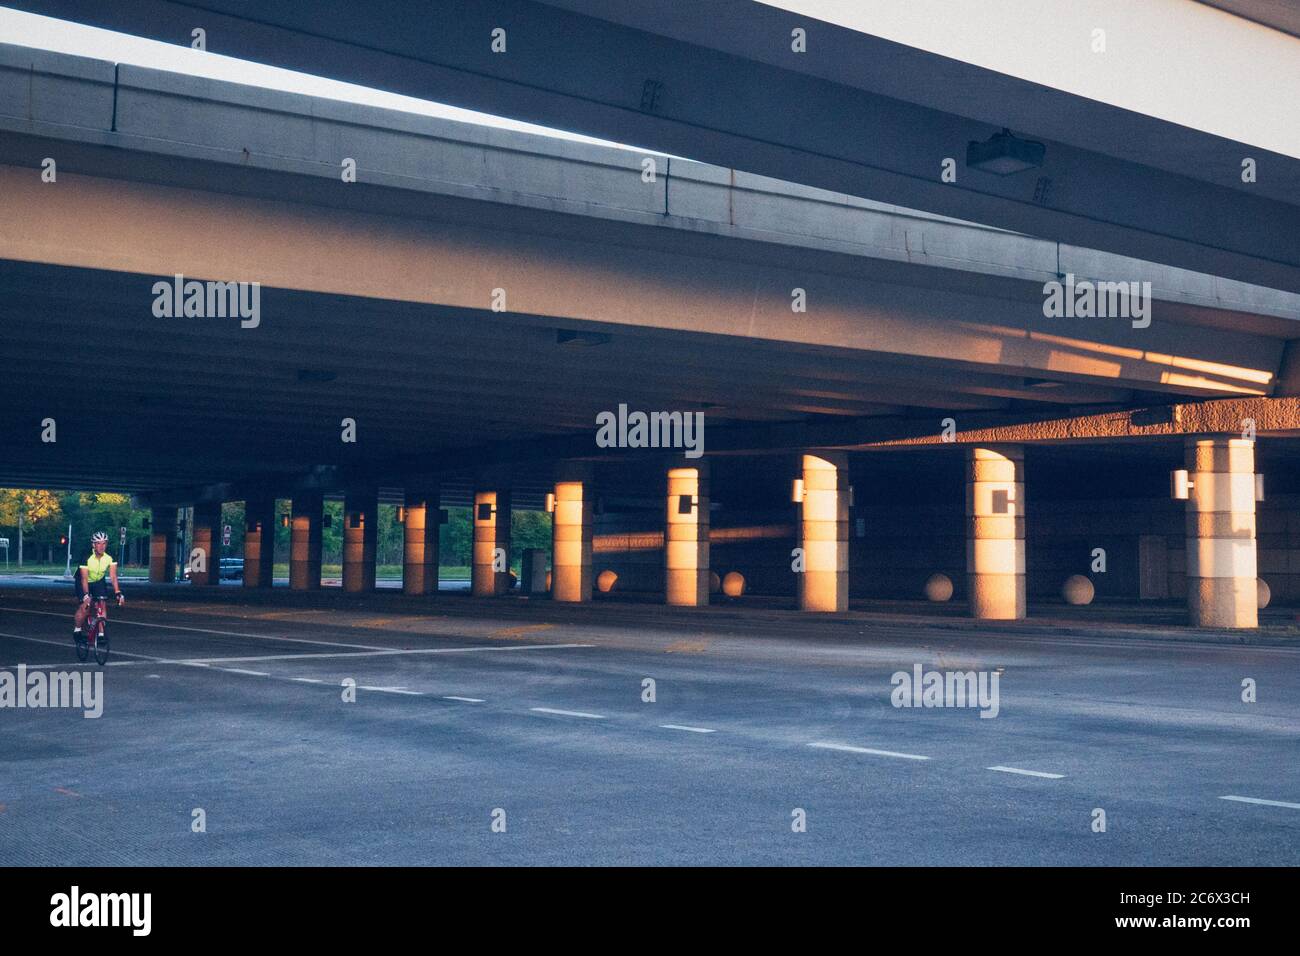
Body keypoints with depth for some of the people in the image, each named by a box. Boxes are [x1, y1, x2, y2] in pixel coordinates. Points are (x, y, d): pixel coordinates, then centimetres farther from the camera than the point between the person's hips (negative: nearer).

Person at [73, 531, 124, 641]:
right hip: (83, 582, -3)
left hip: (99, 581, 3)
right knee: (84, 607, -15)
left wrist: (117, 593, -37)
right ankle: (76, 631, 5)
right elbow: (84, 578, -35)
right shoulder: (87, 557, -31)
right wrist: (86, 595, -46)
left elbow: (113, 575, -26)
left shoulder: (110, 557, -22)